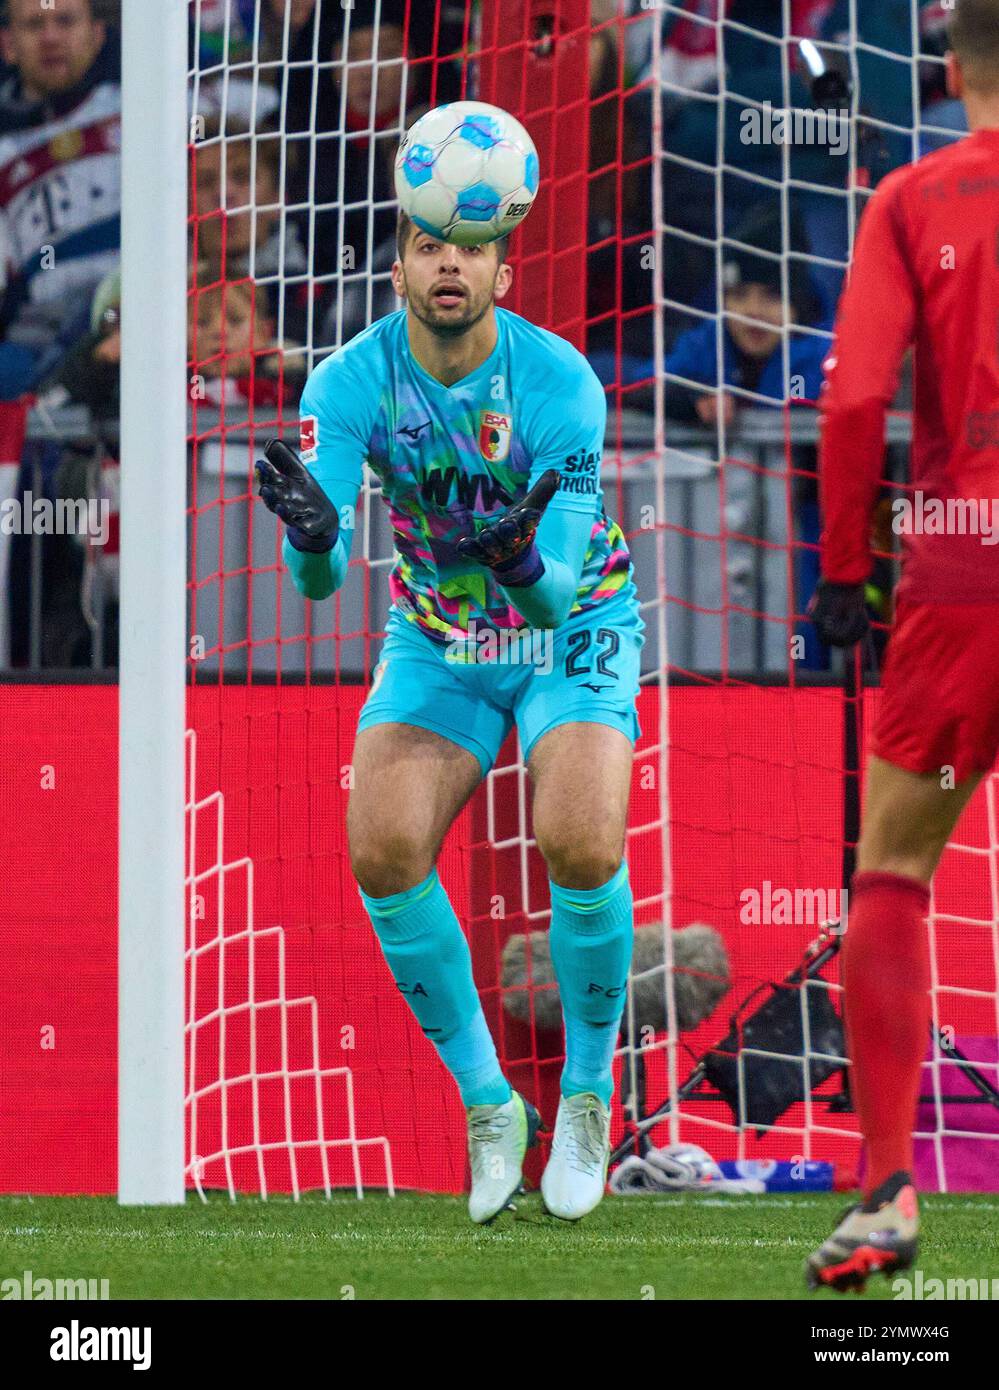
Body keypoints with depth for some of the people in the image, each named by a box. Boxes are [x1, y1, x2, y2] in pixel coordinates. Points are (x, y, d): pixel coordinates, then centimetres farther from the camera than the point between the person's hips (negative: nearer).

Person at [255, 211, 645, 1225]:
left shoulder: (558, 383, -23)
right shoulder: (350, 383, -18)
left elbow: (556, 594, -29)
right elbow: (319, 582, -26)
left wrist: (523, 560, -52)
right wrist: (314, 540, -49)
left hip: (570, 632, -2)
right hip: (436, 644, 2)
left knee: (581, 847, -26)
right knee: (382, 850, -20)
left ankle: (588, 1096, -1)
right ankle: (487, 1103, -1)